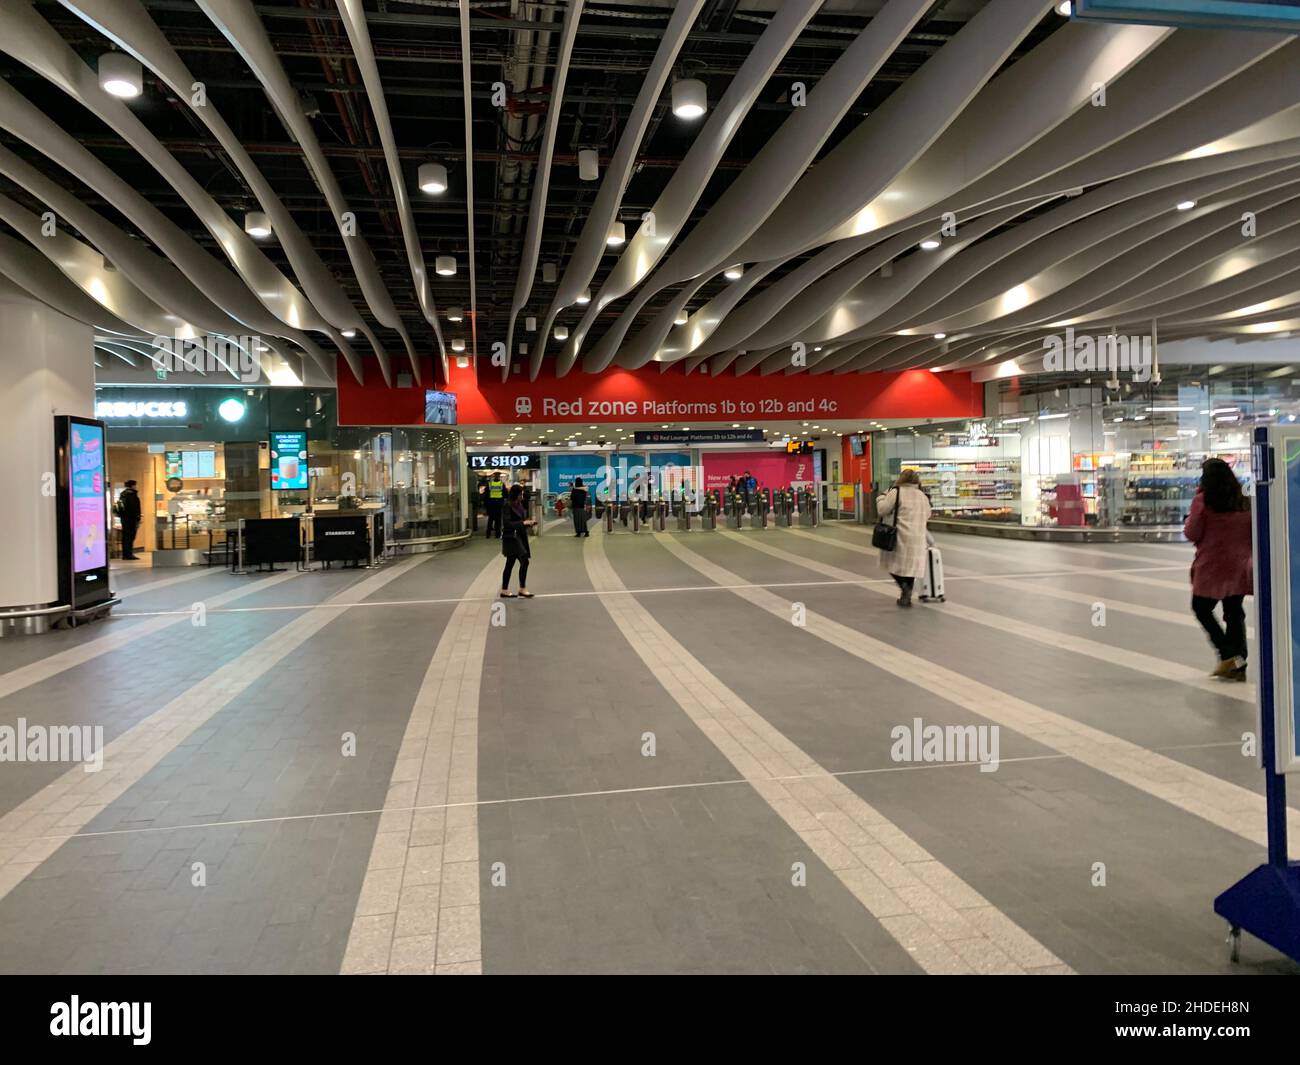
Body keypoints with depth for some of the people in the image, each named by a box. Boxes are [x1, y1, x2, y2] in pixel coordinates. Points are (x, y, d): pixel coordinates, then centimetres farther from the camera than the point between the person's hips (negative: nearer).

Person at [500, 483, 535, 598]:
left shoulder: (519, 505, 12)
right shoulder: (507, 506, -13)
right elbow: (506, 523, -19)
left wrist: (529, 523, 3)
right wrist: (523, 523, -21)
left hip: (519, 537, 9)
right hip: (511, 537, -9)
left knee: (510, 564, 11)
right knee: (524, 561, -13)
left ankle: (504, 590, 16)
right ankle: (522, 589, -6)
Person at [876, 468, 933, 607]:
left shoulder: (896, 492, -5)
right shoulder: (922, 496, 13)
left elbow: (882, 509, -8)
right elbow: (927, 516, 21)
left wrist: (882, 497, 8)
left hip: (899, 537, -4)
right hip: (918, 538, 4)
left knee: (894, 563, 10)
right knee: (910, 565, 11)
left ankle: (903, 585, -13)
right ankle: (906, 596, 12)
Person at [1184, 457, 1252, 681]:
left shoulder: (1203, 501, -12)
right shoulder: (1245, 502, 3)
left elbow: (1191, 534, -9)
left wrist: (1190, 519, 9)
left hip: (1212, 567, -5)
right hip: (1240, 567, 5)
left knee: (1202, 609, 10)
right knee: (1235, 613, 11)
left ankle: (1228, 655, -3)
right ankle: (1239, 665, 11)